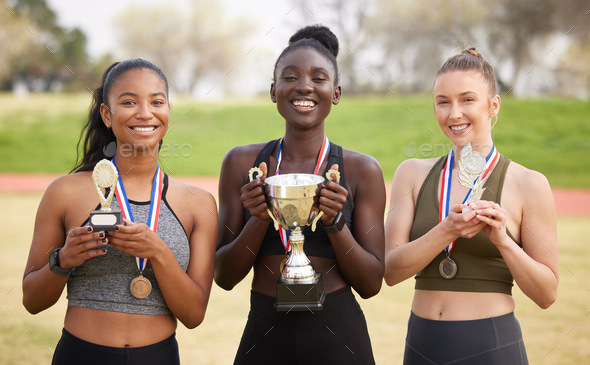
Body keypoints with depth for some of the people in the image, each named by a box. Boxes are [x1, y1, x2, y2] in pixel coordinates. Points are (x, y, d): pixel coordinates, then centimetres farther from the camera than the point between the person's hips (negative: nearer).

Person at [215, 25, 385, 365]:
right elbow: (225, 277, 0)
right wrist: (260, 219, -15)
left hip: (337, 336, -1)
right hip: (264, 335, 1)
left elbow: (371, 284, -3)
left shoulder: (362, 170, -3)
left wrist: (335, 222, -17)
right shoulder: (241, 162, 1)